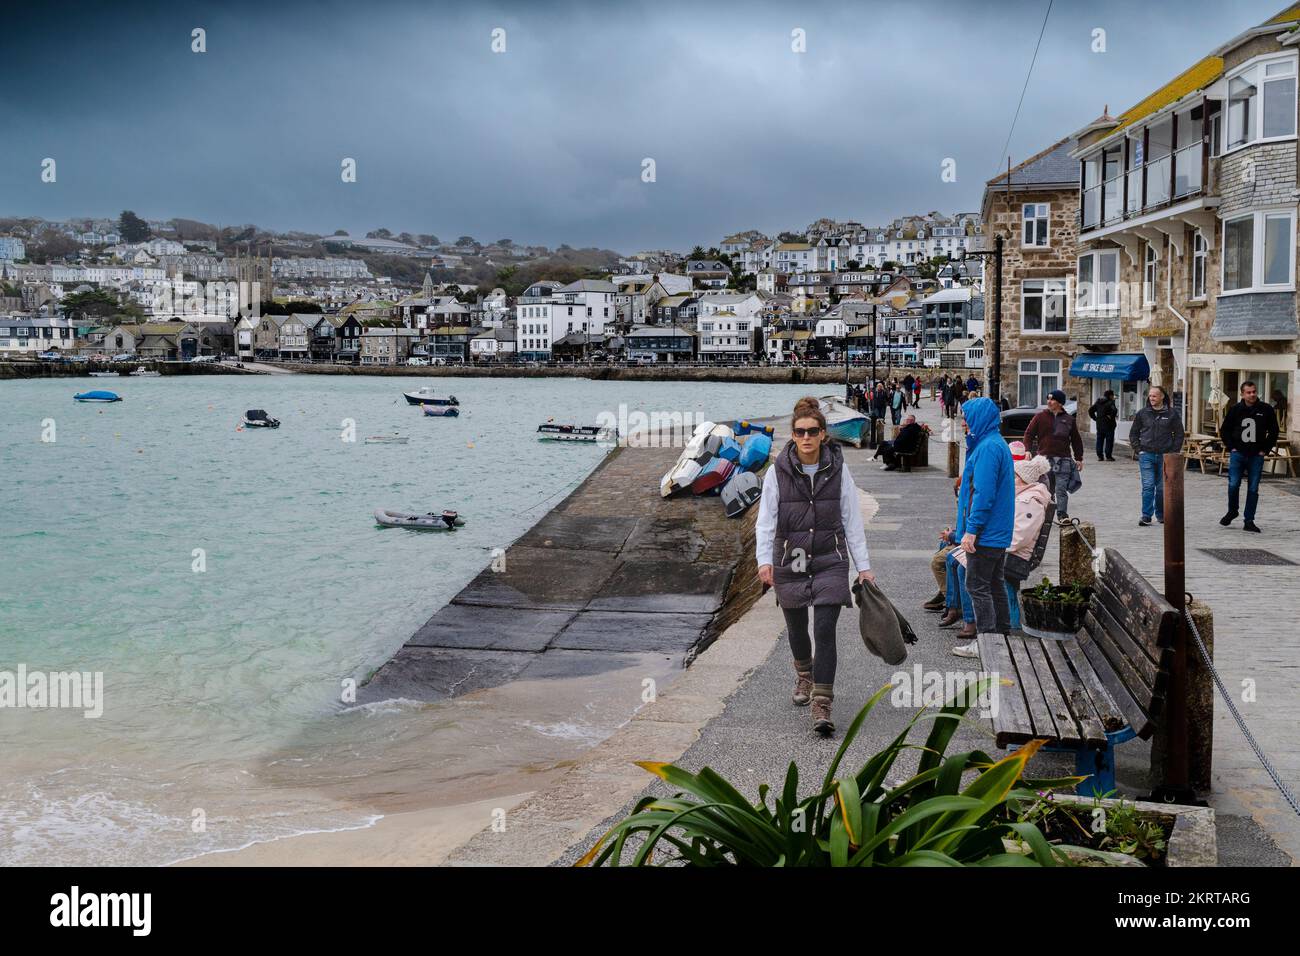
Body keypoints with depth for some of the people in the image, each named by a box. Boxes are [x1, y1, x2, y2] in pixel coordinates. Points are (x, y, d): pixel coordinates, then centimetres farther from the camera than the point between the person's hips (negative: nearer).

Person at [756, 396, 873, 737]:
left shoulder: (838, 470, -1)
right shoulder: (778, 472, -3)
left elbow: (852, 520, 4)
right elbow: (765, 521, -3)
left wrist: (863, 566, 2)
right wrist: (764, 560, -16)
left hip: (829, 562, -1)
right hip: (790, 562, 1)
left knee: (825, 630, -12)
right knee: (796, 629, 17)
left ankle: (822, 706, -11)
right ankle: (804, 675, 48)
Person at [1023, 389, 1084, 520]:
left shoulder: (1069, 419, 8)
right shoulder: (1040, 417, 5)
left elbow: (1076, 440, 15)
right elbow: (1029, 434, 5)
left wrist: (1079, 458, 12)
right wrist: (1028, 450, -8)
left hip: (1063, 460, 0)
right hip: (1044, 458, 0)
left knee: (1061, 489, -6)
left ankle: (1062, 515, -2)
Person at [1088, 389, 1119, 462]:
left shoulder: (1098, 402, 10)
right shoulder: (1110, 402, -11)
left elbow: (1090, 411, 10)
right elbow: (1114, 410, -28)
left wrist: (1095, 418, 9)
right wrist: (1111, 417, -14)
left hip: (1099, 424, 6)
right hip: (1108, 424, -6)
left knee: (1099, 440, 10)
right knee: (1109, 440, 0)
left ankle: (1100, 456, 9)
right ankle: (1108, 456, -1)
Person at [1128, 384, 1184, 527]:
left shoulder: (1171, 414, 1)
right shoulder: (1142, 413, 4)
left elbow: (1179, 434, 7)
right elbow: (1133, 433, 12)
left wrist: (1173, 452, -1)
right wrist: (1138, 450, 2)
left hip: (1164, 456, 0)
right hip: (1146, 455, 0)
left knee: (1162, 487, 8)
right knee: (1148, 486, -8)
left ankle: (1161, 514, 21)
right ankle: (1146, 515, -7)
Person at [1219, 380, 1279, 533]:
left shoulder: (1266, 410, 0)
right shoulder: (1235, 410, 0)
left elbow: (1273, 431, 9)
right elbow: (1224, 430, 11)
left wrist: (1265, 450, 2)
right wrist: (1231, 447, 2)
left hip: (1256, 456, 0)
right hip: (1237, 454, 0)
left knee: (1253, 489, 2)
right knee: (1233, 485, -8)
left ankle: (1249, 521, 8)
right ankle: (1232, 511, 17)